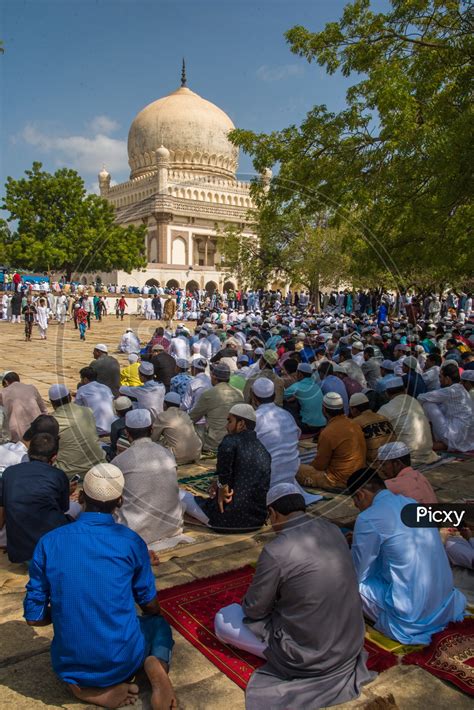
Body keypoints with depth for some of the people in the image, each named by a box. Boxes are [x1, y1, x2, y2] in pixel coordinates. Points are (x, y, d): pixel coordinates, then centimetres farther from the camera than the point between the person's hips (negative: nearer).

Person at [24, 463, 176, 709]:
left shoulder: (48, 543, -7)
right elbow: (151, 607, 4)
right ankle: (157, 665, -4)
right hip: (122, 661, -2)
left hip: (69, 665, 2)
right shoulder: (131, 541, -9)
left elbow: (34, 616, -2)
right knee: (159, 624, 30)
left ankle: (84, 686, 5)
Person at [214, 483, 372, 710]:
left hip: (306, 655, -6)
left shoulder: (275, 551, -24)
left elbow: (254, 609, -9)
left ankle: (285, 658, 3)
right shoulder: (333, 531, -4)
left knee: (223, 619, 10)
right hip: (351, 644, 6)